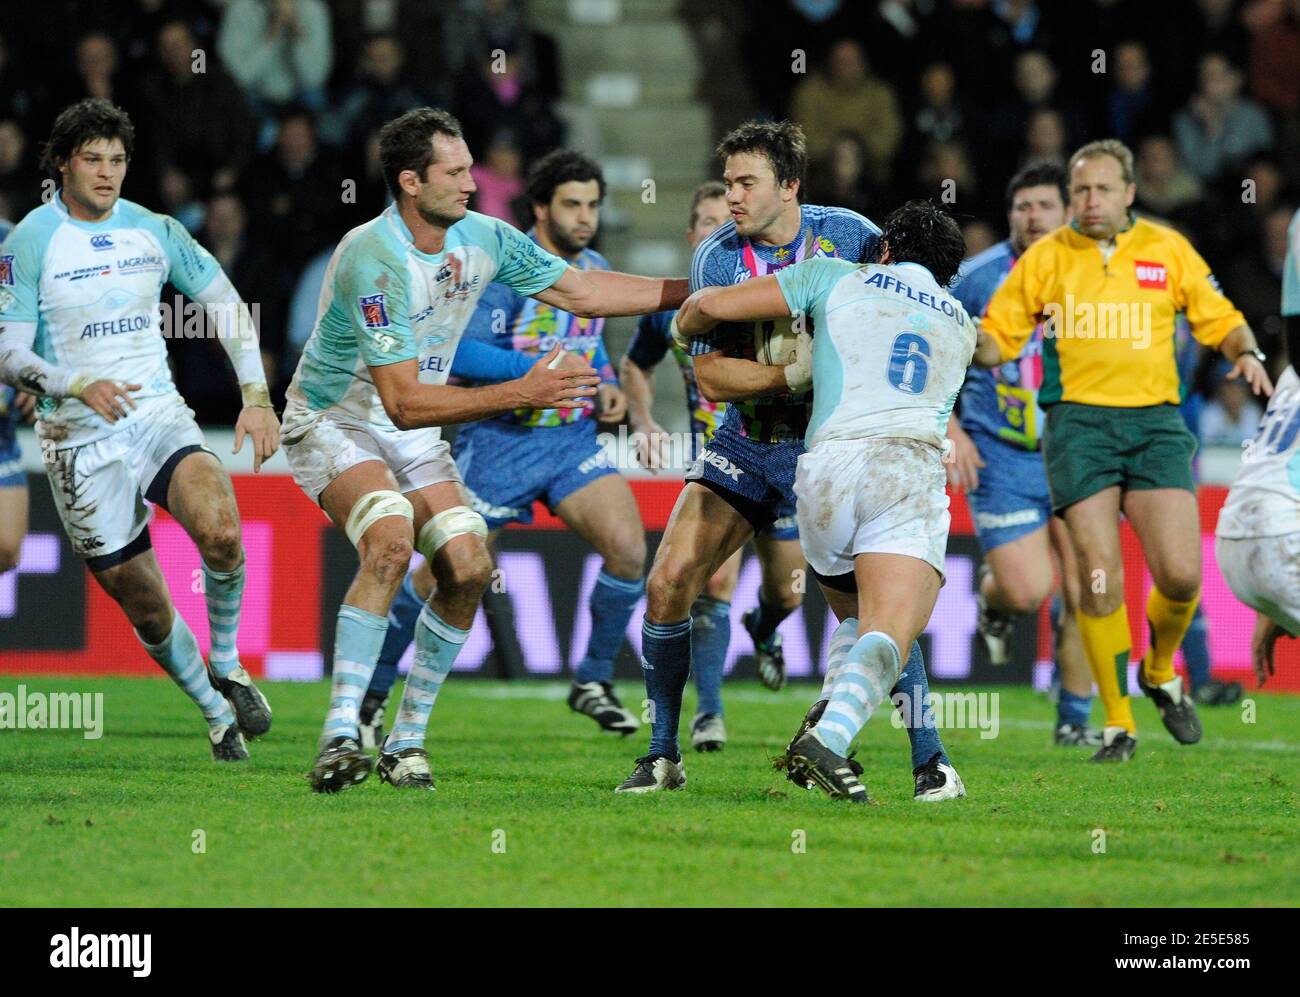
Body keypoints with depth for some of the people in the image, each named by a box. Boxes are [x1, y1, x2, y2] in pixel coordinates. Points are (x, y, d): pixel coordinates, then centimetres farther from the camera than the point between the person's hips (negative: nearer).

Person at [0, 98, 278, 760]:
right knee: (145, 607, 0)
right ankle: (216, 714, 22)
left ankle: (225, 665, -3)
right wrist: (78, 386, -26)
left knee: (220, 531, -27)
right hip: (80, 442, -2)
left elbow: (226, 304, 13)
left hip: (158, 414, 2)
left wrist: (257, 396, 2)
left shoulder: (154, 231, 5)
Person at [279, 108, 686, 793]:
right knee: (392, 541, -31)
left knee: (468, 568, -9)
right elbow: (404, 400, -31)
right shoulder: (373, 260, -29)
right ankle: (339, 737, -30)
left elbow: (578, 290, 9)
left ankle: (408, 739, 3)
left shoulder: (484, 239, -5)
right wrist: (520, 394, -35)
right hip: (336, 421, -7)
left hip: (415, 434, 7)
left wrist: (698, 291, 4)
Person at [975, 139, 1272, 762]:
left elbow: (1220, 319, 15)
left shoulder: (1168, 250, 9)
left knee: (1180, 574, -11)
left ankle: (1160, 673, 21)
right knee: (1099, 576, -11)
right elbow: (997, 341, 8)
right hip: (1079, 423, -1)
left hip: (1155, 422, 1)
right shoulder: (1045, 258, 7)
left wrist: (1246, 352, -6)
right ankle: (1118, 724, 2)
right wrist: (969, 341, -13)